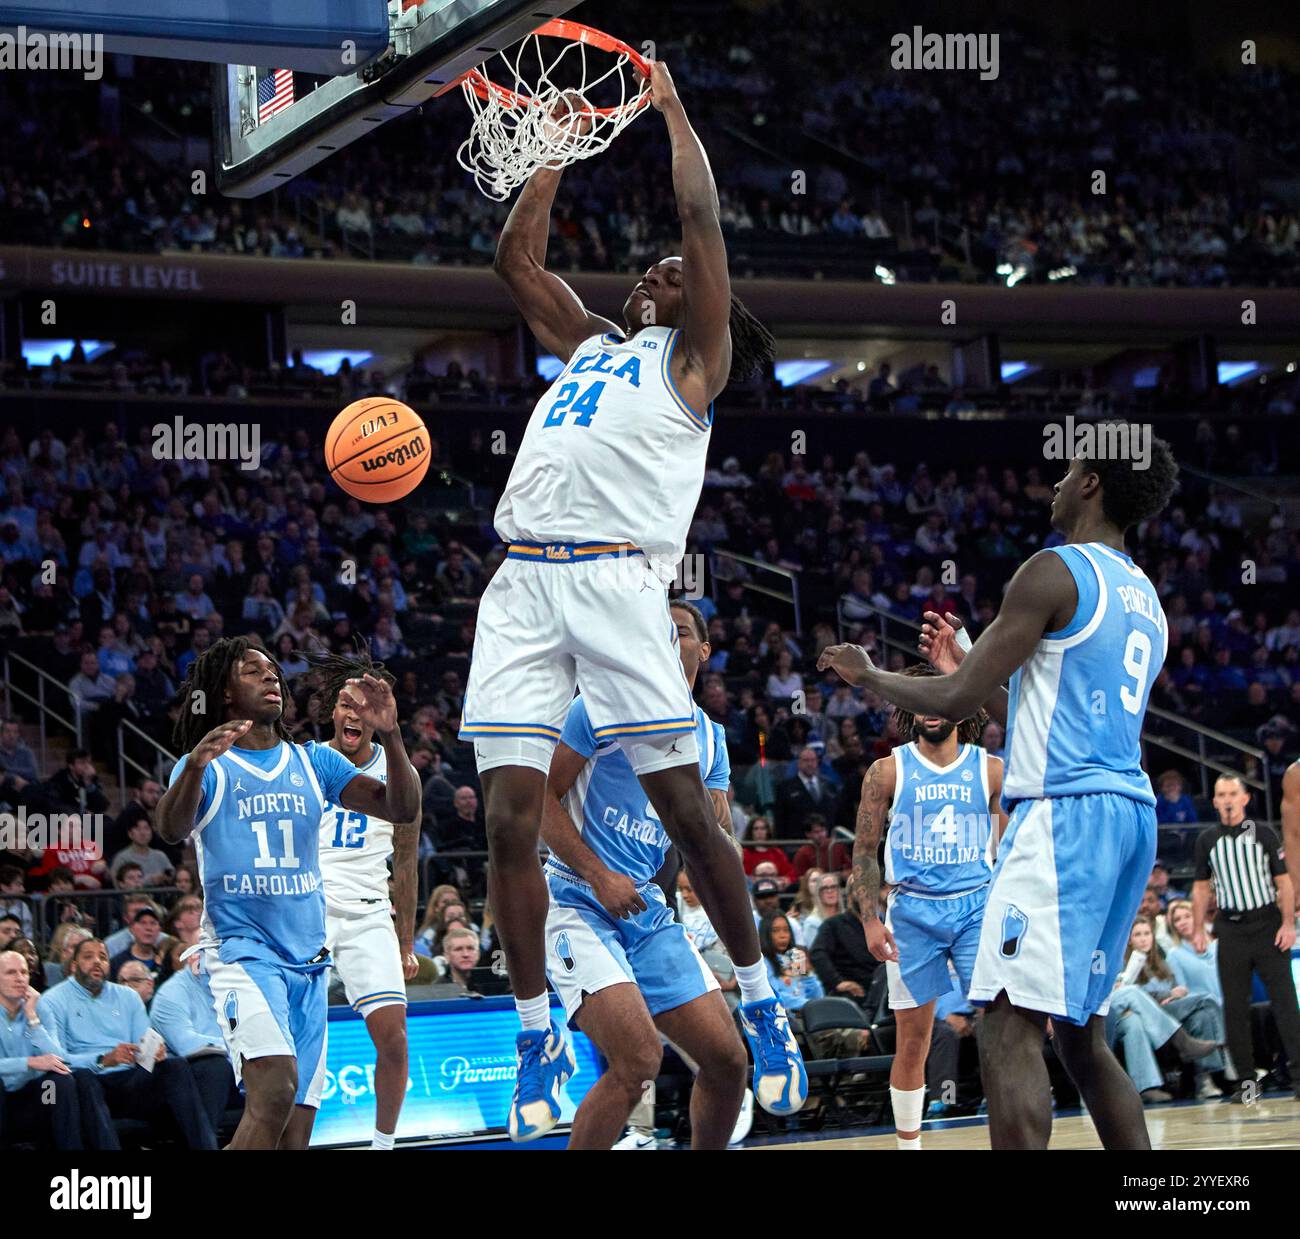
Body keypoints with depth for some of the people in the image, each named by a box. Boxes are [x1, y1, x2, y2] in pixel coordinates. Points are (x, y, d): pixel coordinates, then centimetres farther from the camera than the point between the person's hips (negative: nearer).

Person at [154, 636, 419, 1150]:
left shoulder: (313, 761, 14)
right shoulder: (207, 766, 2)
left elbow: (402, 808, 4)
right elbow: (171, 829, -20)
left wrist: (389, 735, -12)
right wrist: (195, 766, -39)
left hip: (309, 961, 5)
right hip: (242, 949, -5)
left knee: (295, 1134, 4)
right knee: (276, 1087, -29)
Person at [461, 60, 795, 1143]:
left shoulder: (693, 358, 12)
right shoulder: (590, 344, 28)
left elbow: (704, 220, 4)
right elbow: (518, 254, 32)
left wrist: (672, 109, 13)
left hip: (616, 578, -5)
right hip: (522, 584, 5)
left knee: (686, 809, -5)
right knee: (511, 817, -3)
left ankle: (763, 1001, 9)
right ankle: (539, 1037, 5)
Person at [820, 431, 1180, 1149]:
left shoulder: (1055, 572, -6)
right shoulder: (1145, 600, 21)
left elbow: (955, 702, -7)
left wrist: (866, 674, 9)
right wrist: (967, 669, 31)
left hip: (1064, 812, -9)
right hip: (1130, 815, 9)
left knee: (1010, 1028, -14)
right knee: (1080, 1037, 16)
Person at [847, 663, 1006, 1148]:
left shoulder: (990, 770, 6)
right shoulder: (887, 772, 3)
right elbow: (864, 852, 4)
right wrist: (870, 920, -6)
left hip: (978, 906, 0)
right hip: (912, 909, 0)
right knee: (912, 1039, 3)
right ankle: (908, 1145, 15)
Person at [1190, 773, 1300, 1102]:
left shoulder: (1264, 834, 2)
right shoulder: (1207, 840, 9)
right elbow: (1201, 887, 12)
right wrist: (1198, 930, 4)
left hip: (1268, 923, -2)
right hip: (1230, 929, 2)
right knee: (1234, 1007, 2)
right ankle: (1246, 1080, 7)